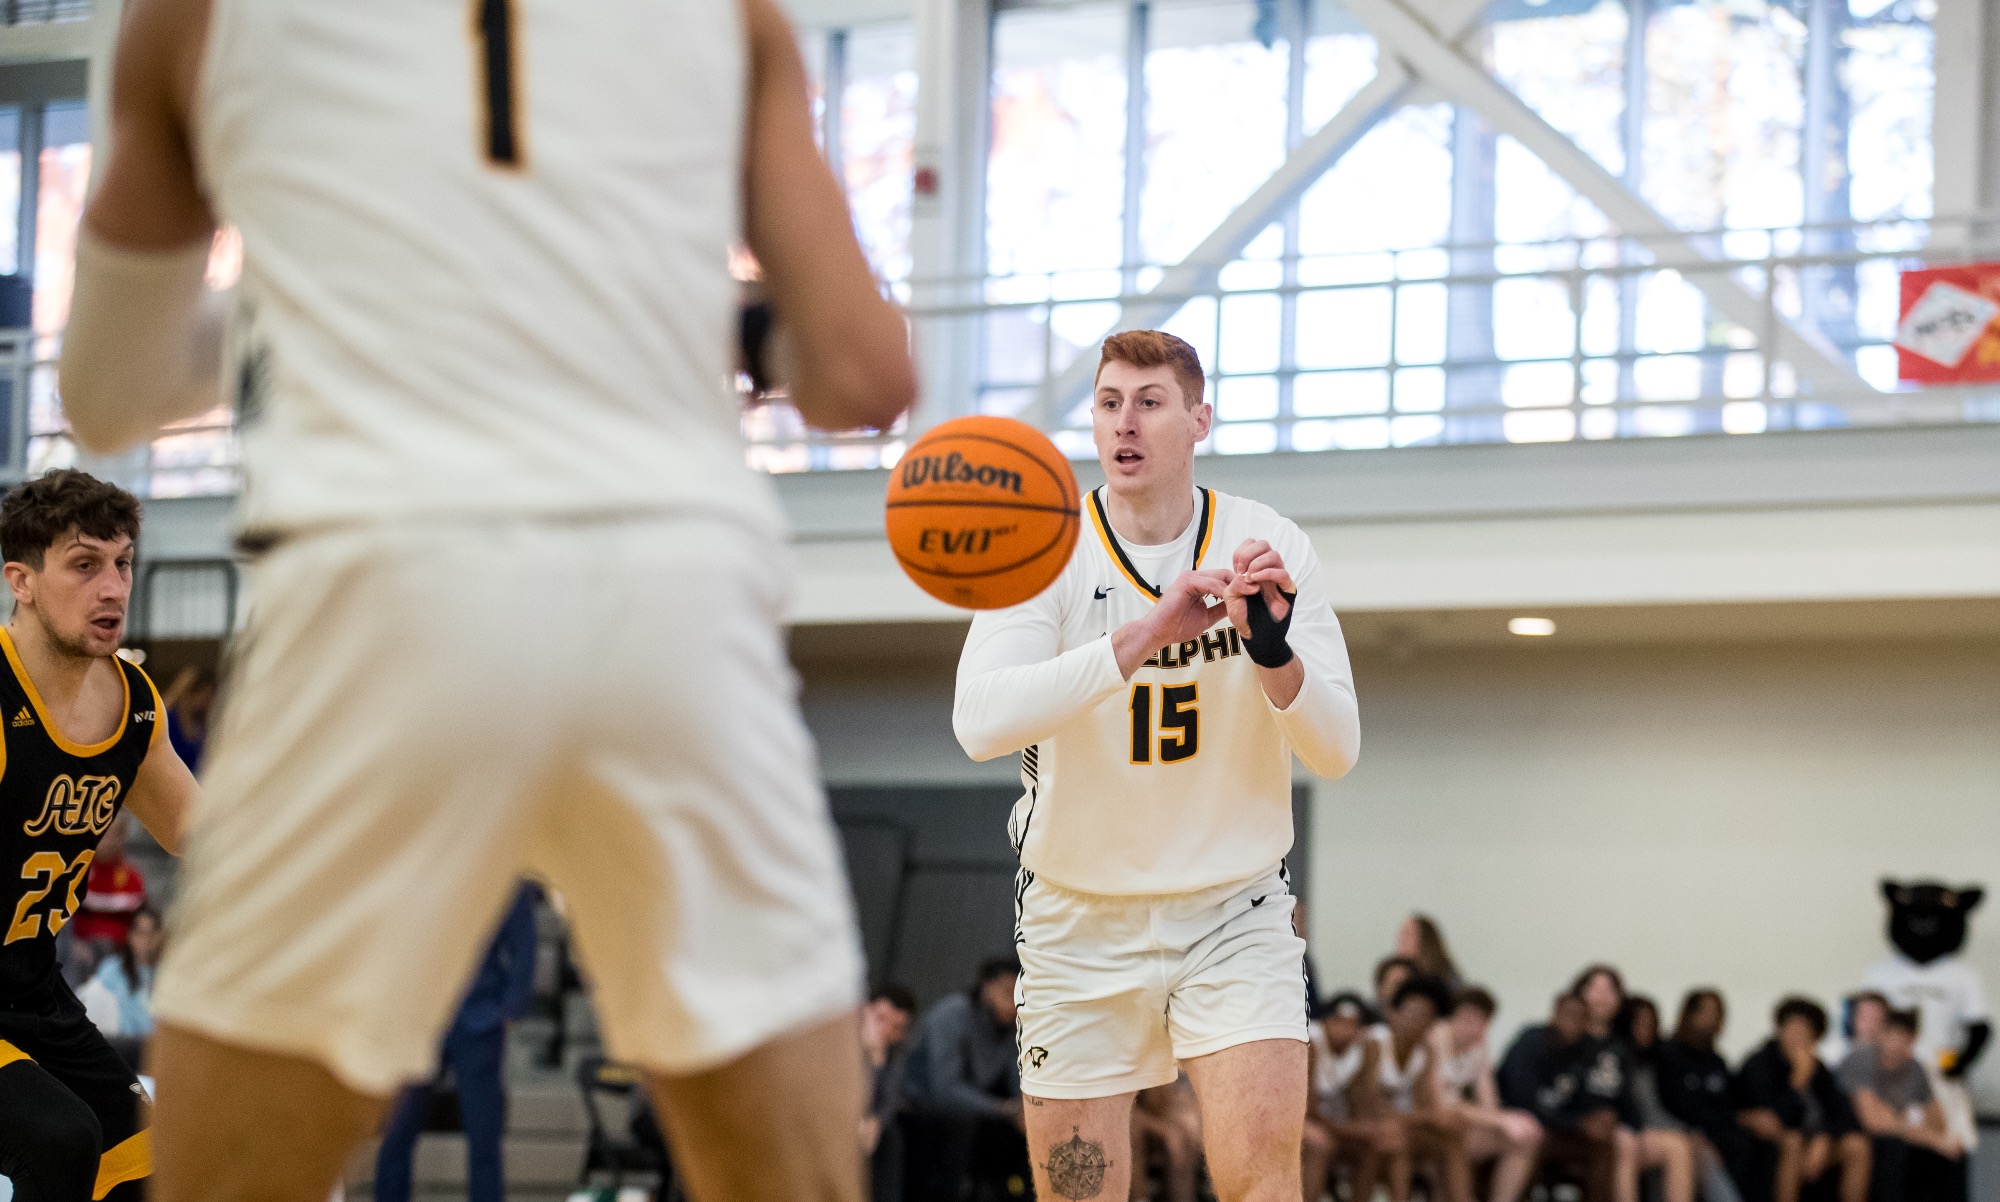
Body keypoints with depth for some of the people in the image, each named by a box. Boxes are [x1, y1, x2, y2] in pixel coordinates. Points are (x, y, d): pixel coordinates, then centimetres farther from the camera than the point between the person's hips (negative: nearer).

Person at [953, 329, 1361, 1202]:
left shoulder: (1271, 549, -4)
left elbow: (1336, 750, -7)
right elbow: (980, 722, -26)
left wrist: (1274, 650, -27)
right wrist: (1144, 635, -33)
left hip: (1233, 910, 0)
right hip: (1082, 920, 0)